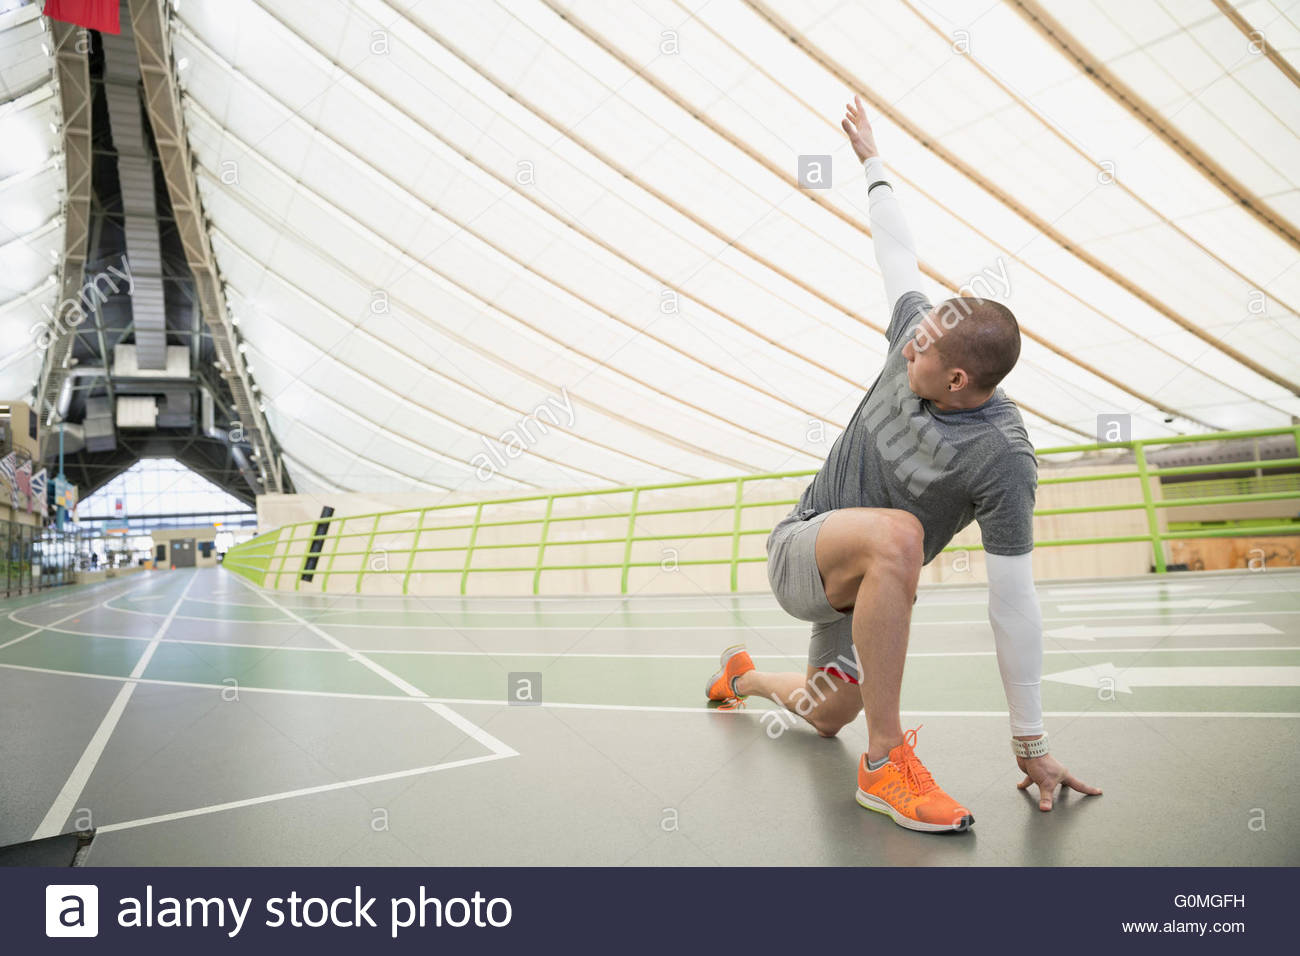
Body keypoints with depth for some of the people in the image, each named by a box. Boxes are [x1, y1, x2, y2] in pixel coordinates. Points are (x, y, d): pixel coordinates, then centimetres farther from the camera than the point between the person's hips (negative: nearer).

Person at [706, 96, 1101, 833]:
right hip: (798, 551, 1)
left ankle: (746, 676, 52)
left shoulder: (1003, 459, -25)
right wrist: (872, 160, 17)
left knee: (825, 719, 15)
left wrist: (1031, 742, -18)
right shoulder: (918, 340, -14)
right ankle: (886, 760, -23)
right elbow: (899, 254, 4)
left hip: (867, 582, 0)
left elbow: (1013, 600, -23)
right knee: (896, 534, -36)